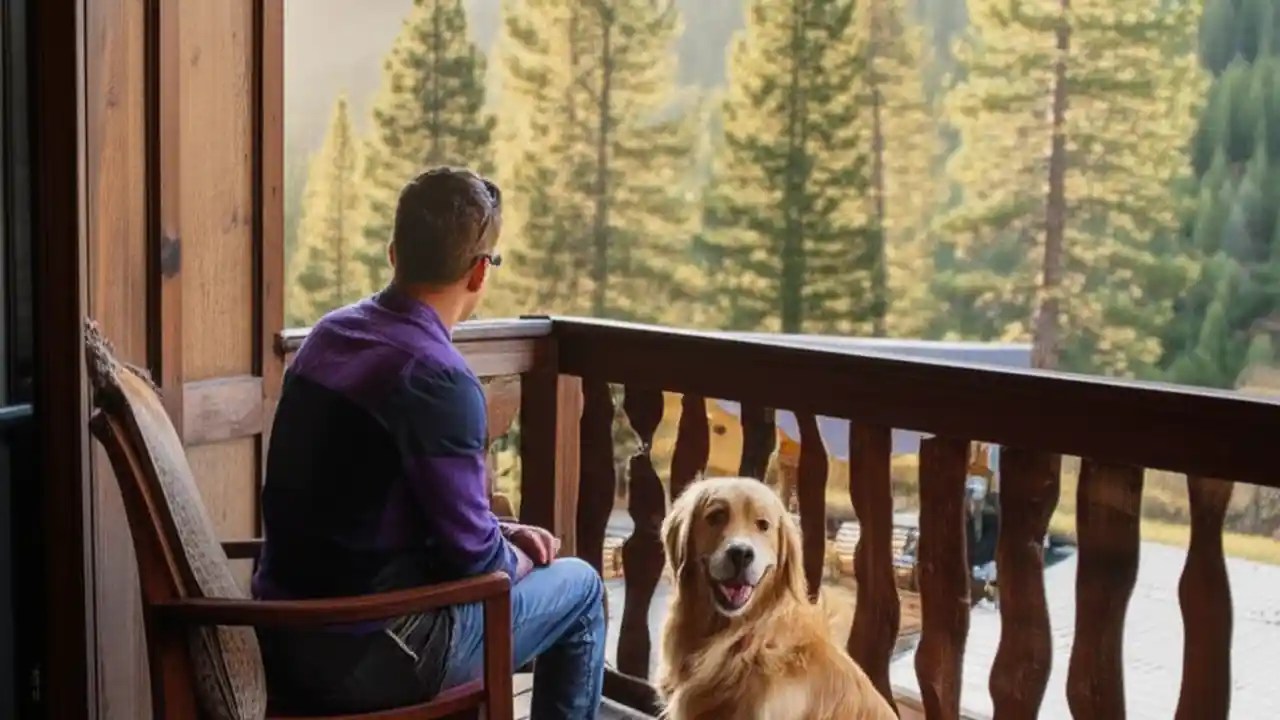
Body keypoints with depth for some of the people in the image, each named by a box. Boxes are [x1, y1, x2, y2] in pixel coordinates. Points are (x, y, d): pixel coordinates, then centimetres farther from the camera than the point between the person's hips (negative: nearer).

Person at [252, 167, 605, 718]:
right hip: (362, 656, -8)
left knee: (508, 555, 30)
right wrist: (517, 560, 5)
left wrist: (499, 534, 13)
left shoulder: (331, 333, 4)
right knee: (580, 588, 10)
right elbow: (475, 560, -16)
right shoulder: (436, 377, -22)